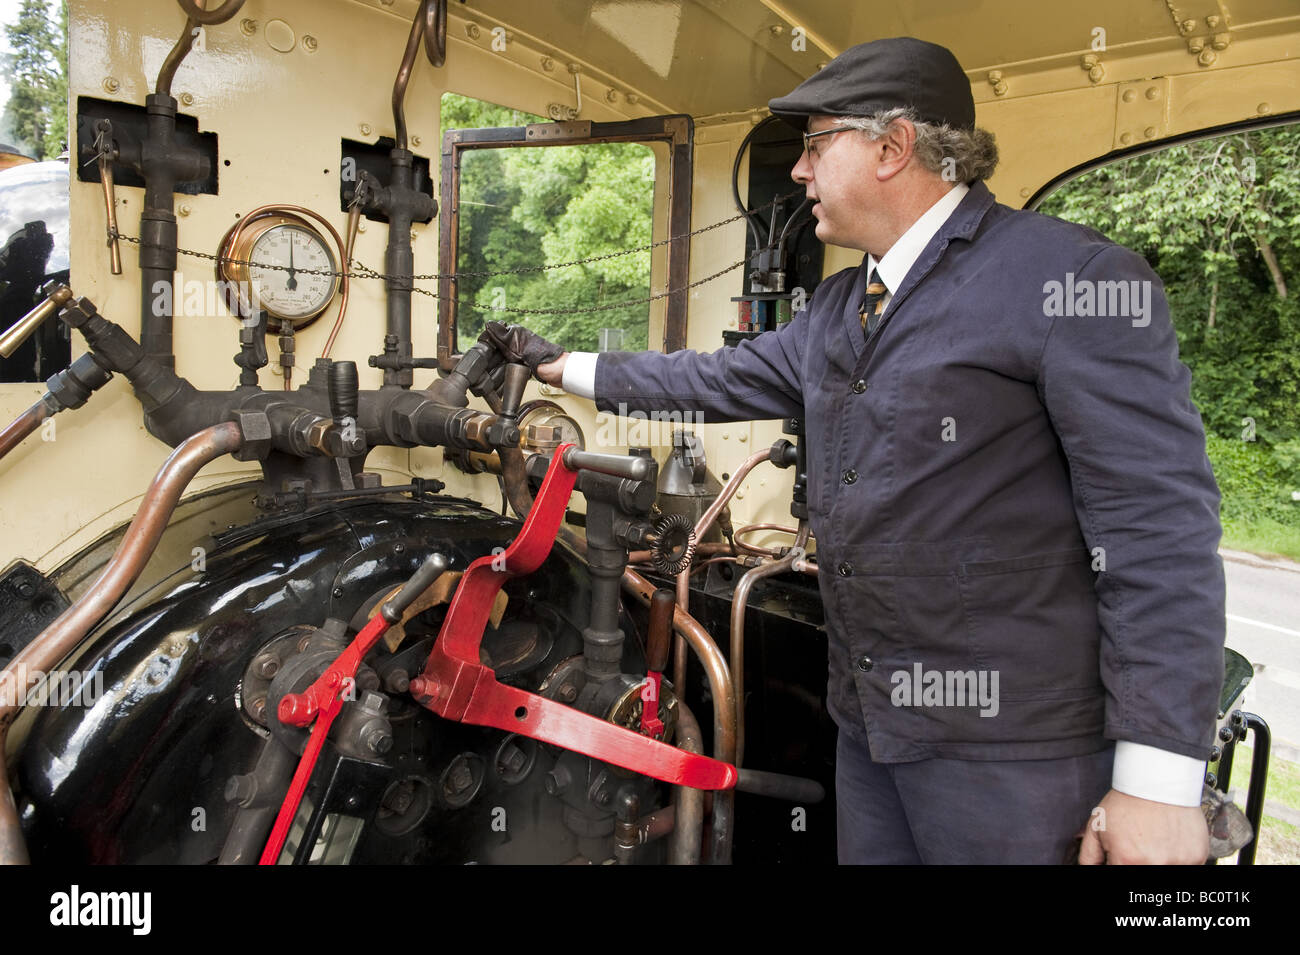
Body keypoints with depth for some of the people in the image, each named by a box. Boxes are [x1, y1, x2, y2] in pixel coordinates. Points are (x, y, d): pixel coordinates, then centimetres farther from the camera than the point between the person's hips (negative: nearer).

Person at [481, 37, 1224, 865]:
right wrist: (564, 366, 22)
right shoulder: (836, 311, 14)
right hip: (869, 719, 8)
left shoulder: (1074, 279, -13)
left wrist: (1159, 781, -19)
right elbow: (718, 380, 22)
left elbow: (1160, 524, -17)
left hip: (1011, 745, -7)